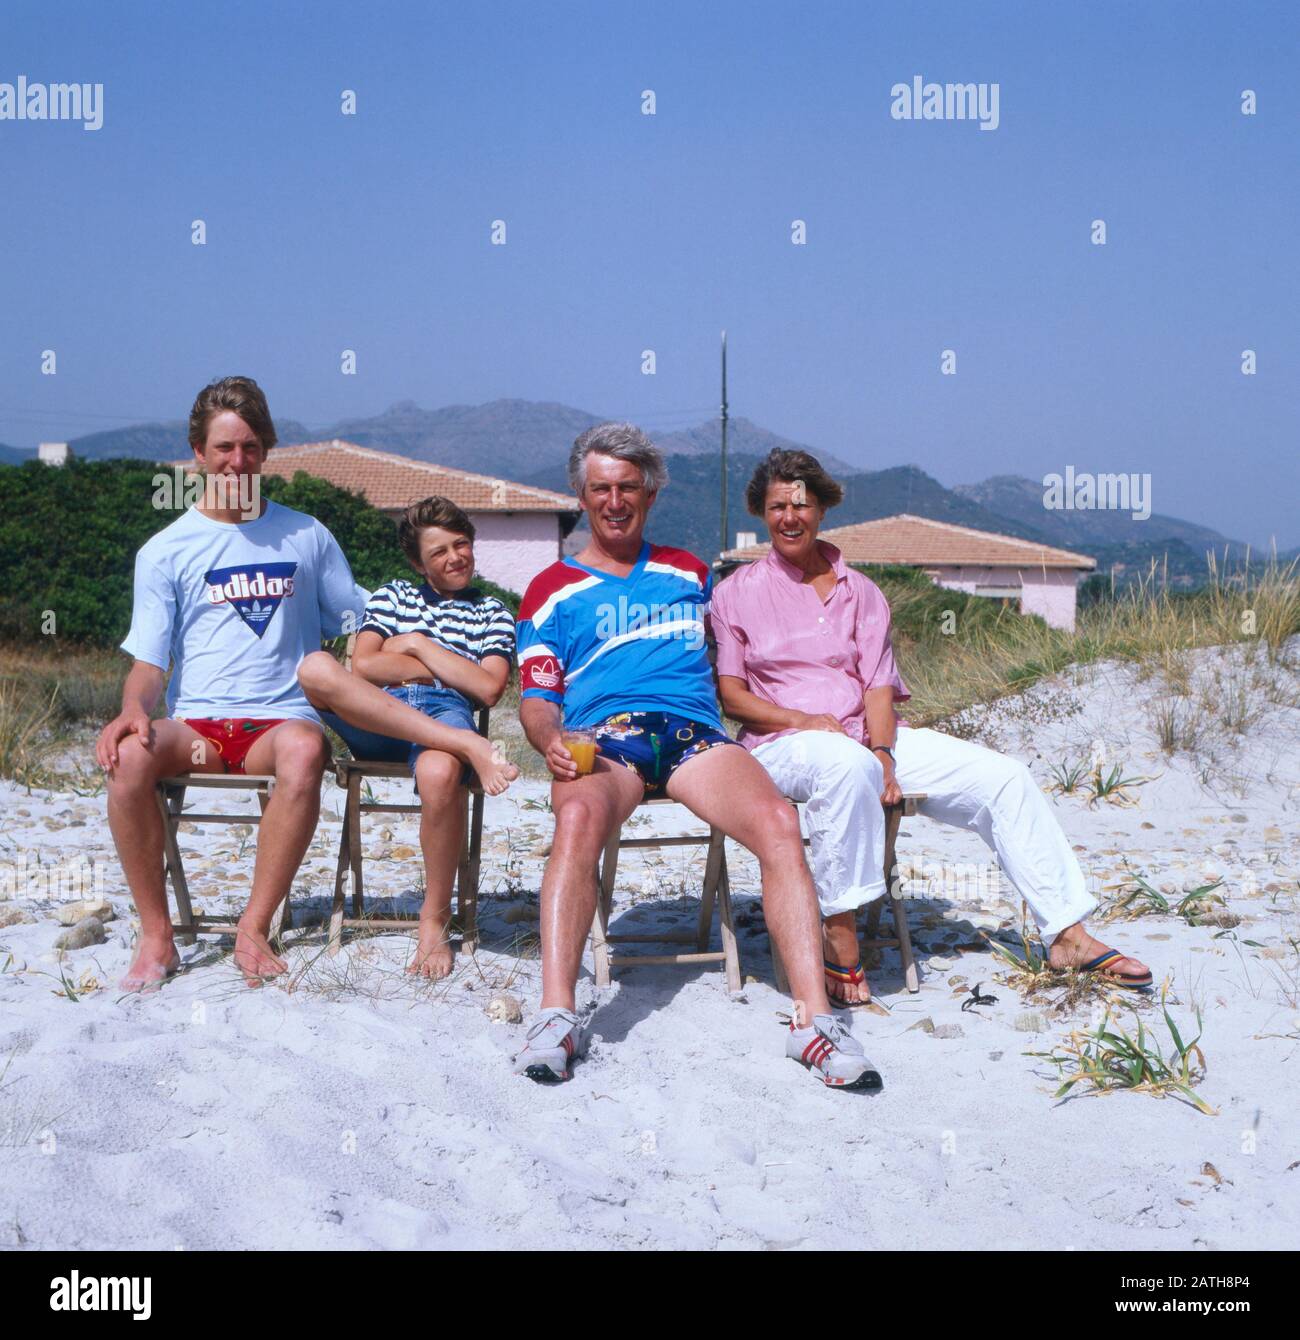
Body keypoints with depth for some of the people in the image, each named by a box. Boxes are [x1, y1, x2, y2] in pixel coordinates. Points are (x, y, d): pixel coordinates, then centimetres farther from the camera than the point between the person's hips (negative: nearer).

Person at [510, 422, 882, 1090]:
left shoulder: (689, 573, 28)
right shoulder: (552, 590, 20)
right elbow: (537, 696, 10)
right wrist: (550, 740, -12)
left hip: (694, 733, 2)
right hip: (603, 736, -2)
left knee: (777, 821, -30)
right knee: (578, 816, -39)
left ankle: (814, 1020, -34)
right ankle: (556, 1016, -43)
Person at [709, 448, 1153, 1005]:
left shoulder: (859, 591, 17)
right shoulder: (737, 592, 7)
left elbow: (878, 684, 6)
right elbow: (729, 695, 1)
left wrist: (882, 752, -14)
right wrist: (805, 720, -16)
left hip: (869, 738, 5)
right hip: (779, 744, -5)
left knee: (1004, 777, -10)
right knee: (847, 765, -42)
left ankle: (1068, 935, -6)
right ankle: (840, 937, -35)